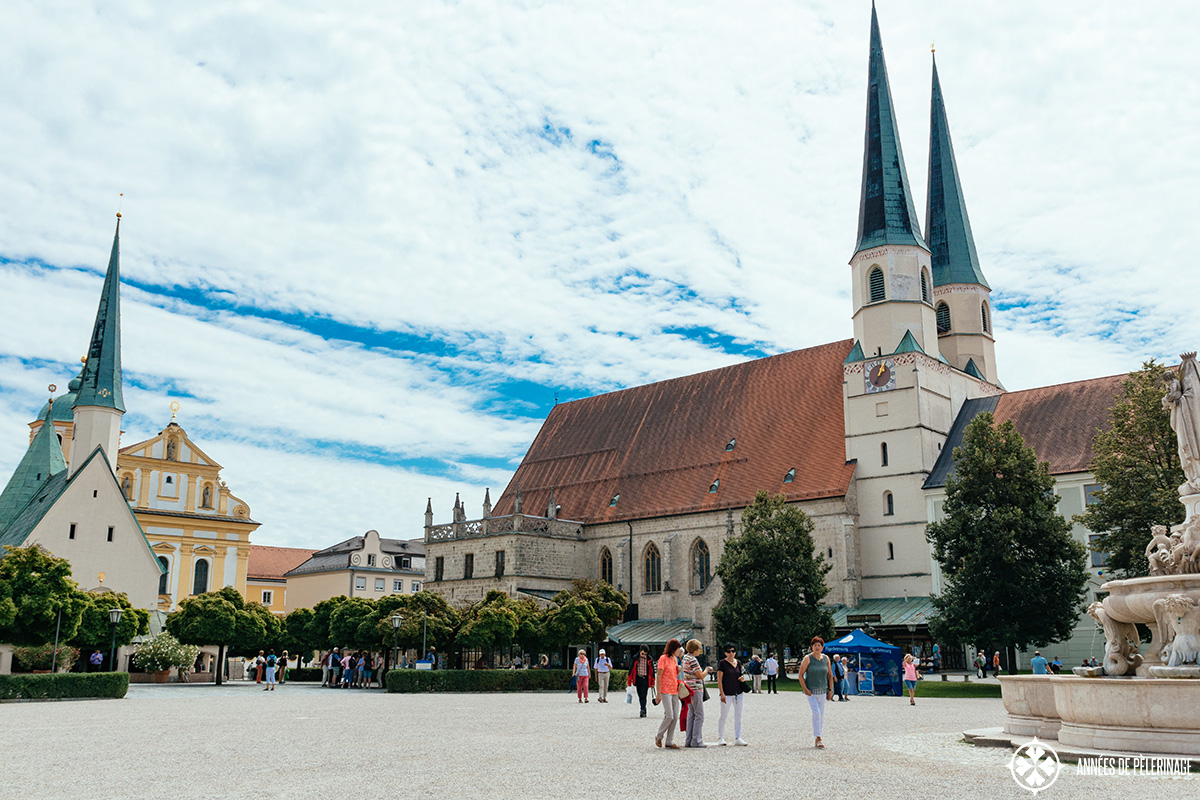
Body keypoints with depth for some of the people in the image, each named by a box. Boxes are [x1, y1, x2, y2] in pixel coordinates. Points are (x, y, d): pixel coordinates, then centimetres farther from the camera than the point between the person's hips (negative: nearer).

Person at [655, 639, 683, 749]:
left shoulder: (674, 659, 15)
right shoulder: (663, 658, -8)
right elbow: (658, 676, -10)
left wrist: (679, 670, 3)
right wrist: (658, 694, -14)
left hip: (674, 691, 8)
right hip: (665, 692, -8)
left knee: (675, 717, 3)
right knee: (669, 716, -11)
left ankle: (670, 742, 8)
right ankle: (659, 736, 11)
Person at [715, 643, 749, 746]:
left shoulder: (738, 663, 10)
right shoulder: (722, 663, -7)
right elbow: (719, 679, -9)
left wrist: (742, 678, 0)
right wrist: (722, 693, -16)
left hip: (738, 693, 6)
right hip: (727, 694, -6)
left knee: (738, 716, 7)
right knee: (723, 716, 1)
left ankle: (737, 738, 14)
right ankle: (720, 737, 12)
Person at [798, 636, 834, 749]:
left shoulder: (826, 659, 6)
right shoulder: (808, 658, -6)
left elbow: (830, 675, 14)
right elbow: (801, 675, -5)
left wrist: (830, 690, 7)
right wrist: (805, 689, -12)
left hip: (823, 691, 4)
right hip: (811, 691, -4)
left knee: (821, 715, 7)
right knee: (816, 713, -17)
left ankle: (816, 741, 19)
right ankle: (818, 739, -12)